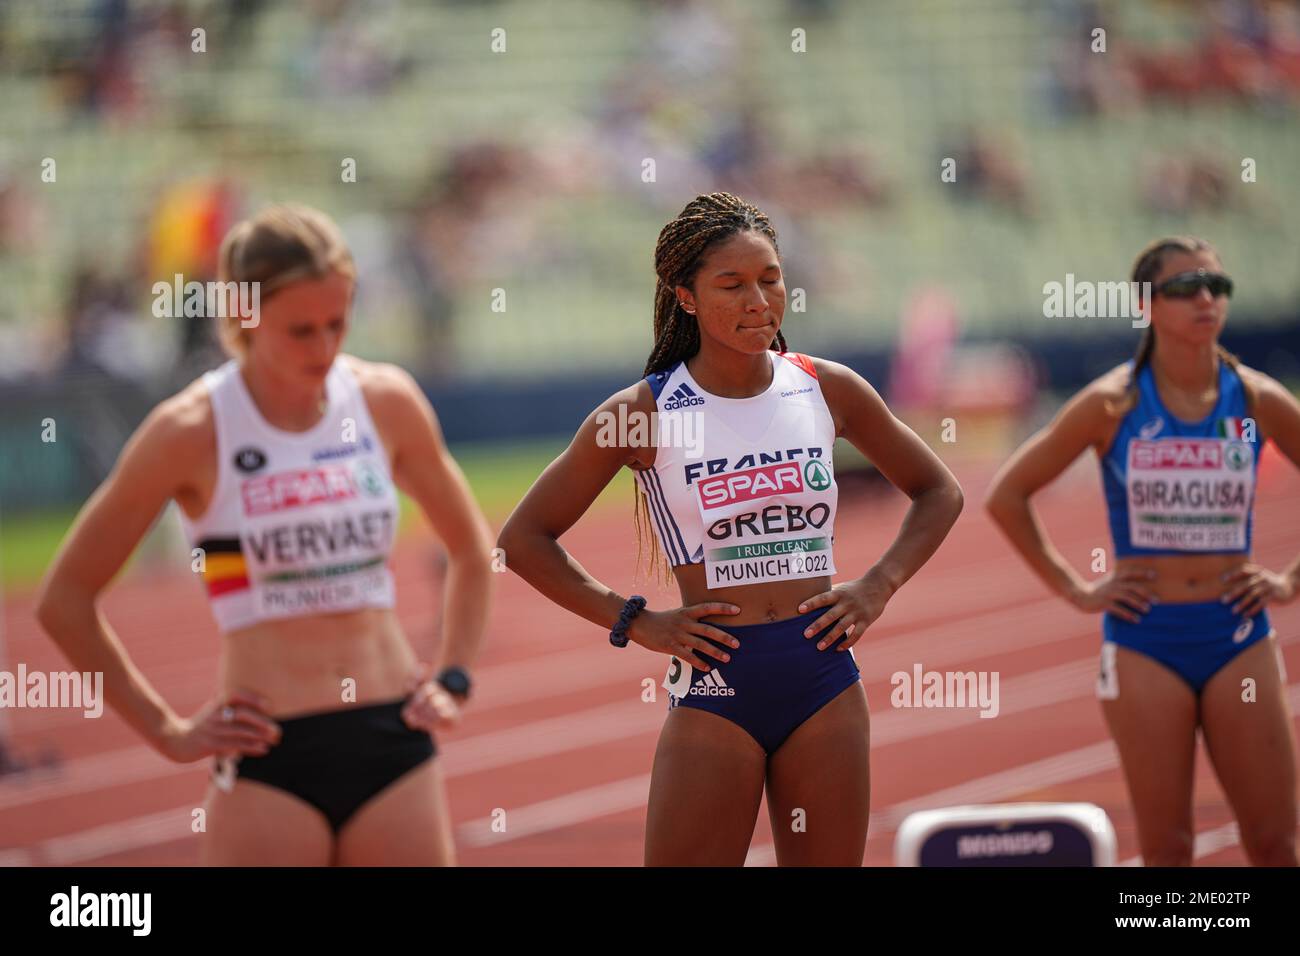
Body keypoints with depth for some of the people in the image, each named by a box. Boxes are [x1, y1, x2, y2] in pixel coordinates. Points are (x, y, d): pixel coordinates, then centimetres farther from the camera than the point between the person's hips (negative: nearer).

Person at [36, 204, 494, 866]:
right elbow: (64, 599, 1)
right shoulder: (190, 432, -6)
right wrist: (166, 731, -1)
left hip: (393, 742, 3)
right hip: (271, 761, -3)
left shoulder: (386, 402, 4)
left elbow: (471, 549, 21)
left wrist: (453, 681, 11)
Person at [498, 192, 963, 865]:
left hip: (825, 683, 3)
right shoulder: (645, 412, -3)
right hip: (715, 685, -3)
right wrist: (632, 621, -5)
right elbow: (524, 539, 2)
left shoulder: (827, 390, 5)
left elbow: (938, 493, 19)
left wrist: (877, 587, 4)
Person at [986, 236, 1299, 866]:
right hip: (1145, 641, -2)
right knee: (1166, 849, 1)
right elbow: (1007, 497, 0)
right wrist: (1073, 591, -2)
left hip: (1237, 636, 2)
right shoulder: (1114, 404, -5)